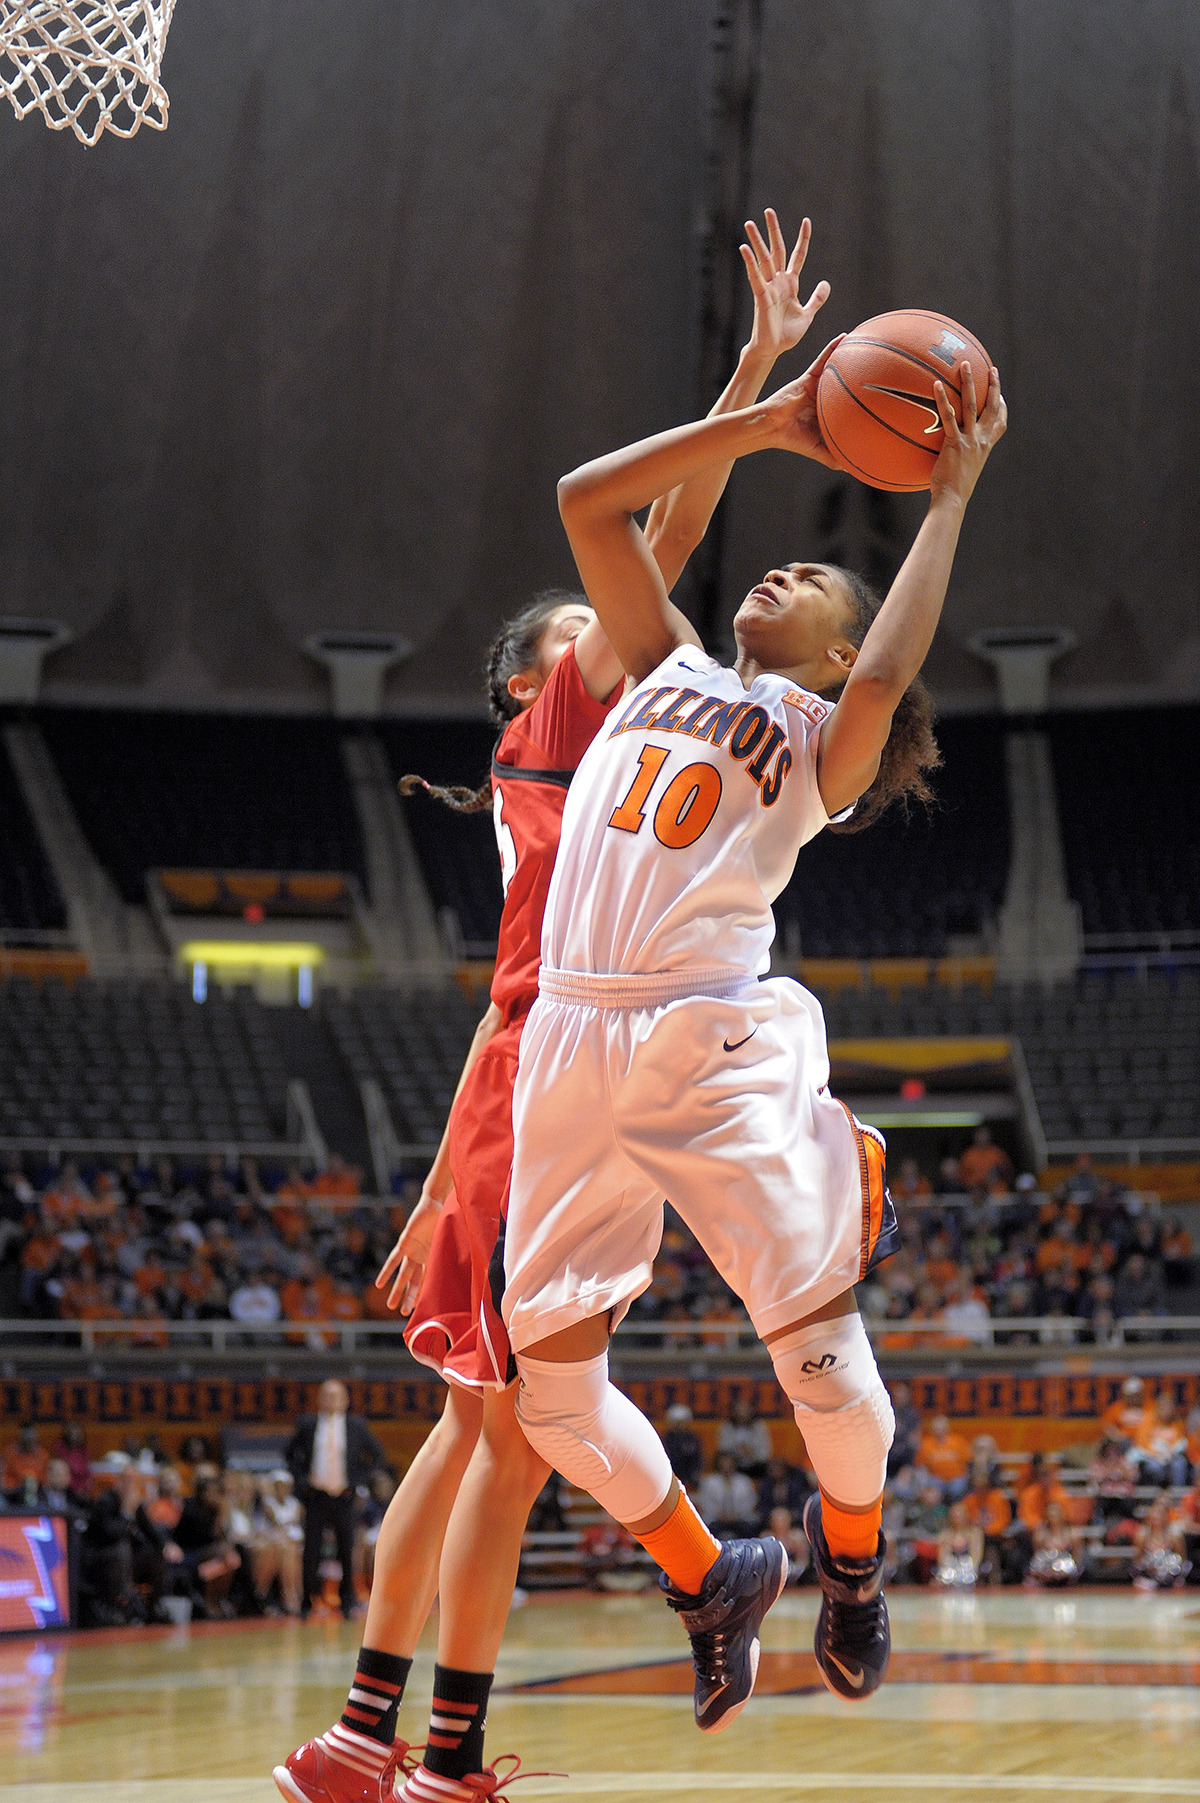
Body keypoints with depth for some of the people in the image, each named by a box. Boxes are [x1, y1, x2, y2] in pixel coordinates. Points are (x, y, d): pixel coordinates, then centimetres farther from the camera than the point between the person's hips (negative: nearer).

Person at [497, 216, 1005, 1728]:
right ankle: (710, 1582, 23)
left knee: (818, 1349, -9)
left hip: (719, 1045, -5)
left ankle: (852, 1553, 23)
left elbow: (887, 676, -15)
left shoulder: (824, 738, 9)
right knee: (549, 1374, 1)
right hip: (575, 1036, 5)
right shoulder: (668, 669, 23)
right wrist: (769, 424, 17)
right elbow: (584, 500, 20)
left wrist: (950, 500, -6)